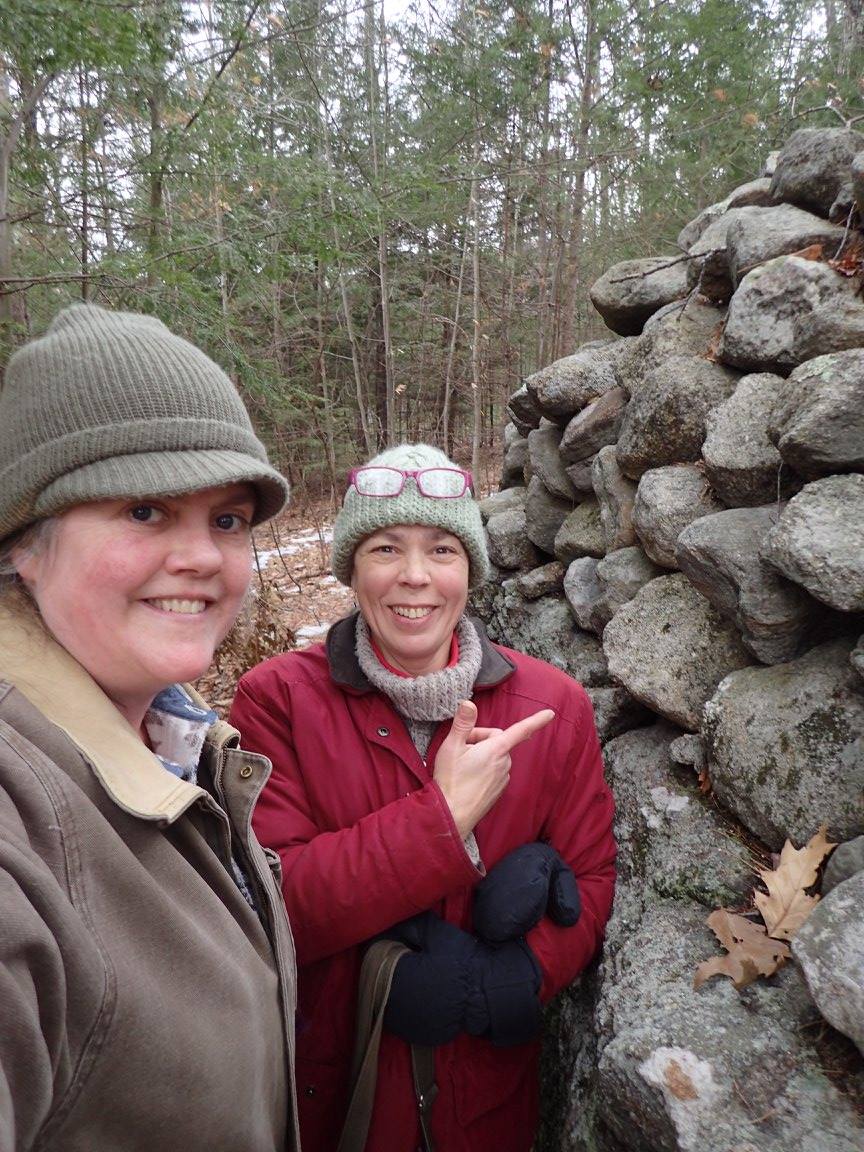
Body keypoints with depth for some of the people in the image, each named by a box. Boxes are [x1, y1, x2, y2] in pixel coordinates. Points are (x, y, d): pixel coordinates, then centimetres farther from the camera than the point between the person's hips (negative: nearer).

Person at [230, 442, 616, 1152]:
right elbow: (271, 905, -22)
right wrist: (445, 816, -28)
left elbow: (591, 879, -7)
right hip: (328, 1085, -1)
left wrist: (512, 977, -24)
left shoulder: (554, 706, -9)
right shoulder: (276, 700, -16)